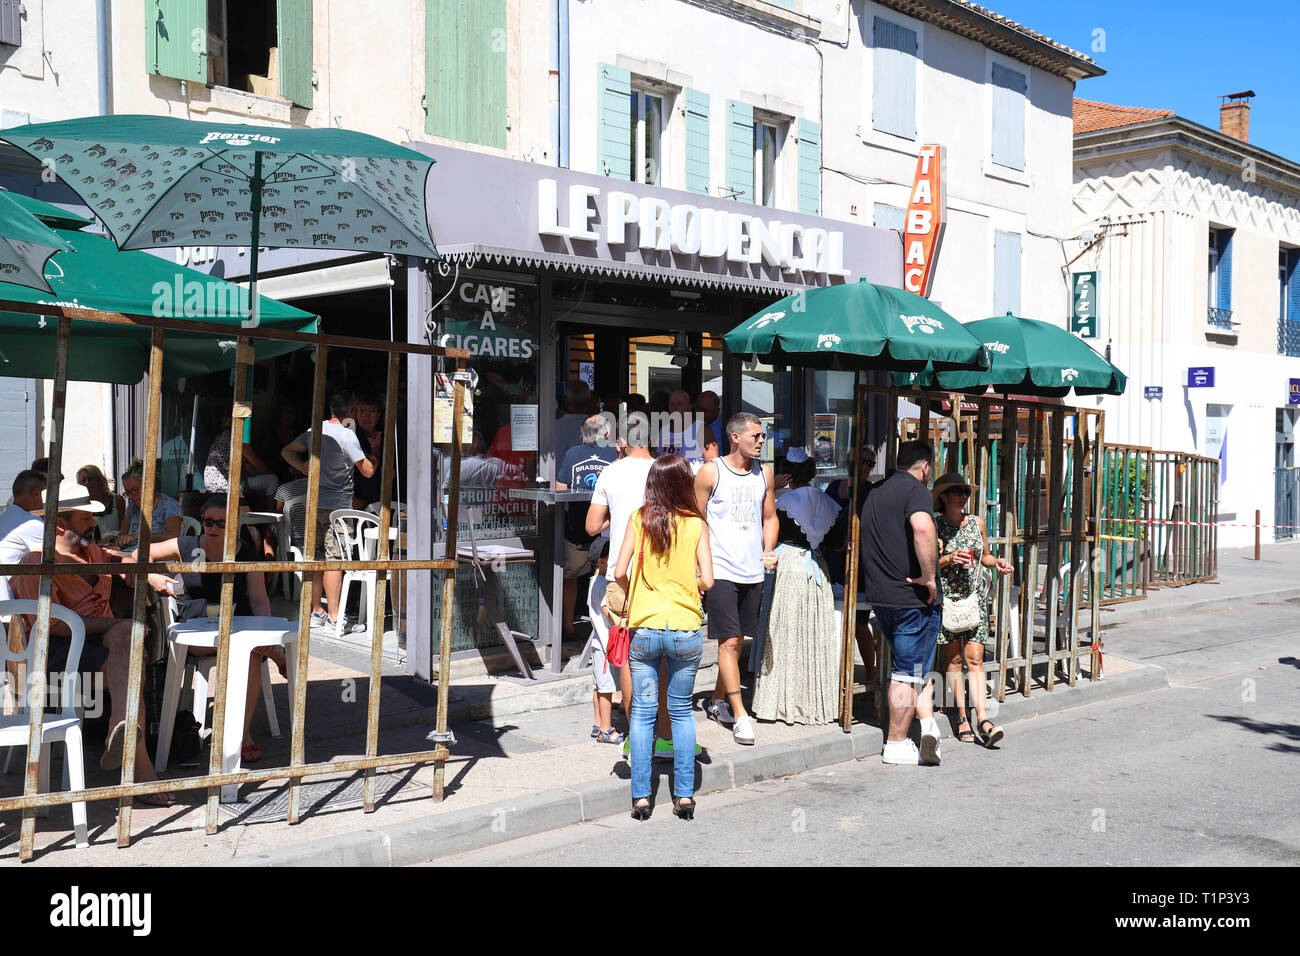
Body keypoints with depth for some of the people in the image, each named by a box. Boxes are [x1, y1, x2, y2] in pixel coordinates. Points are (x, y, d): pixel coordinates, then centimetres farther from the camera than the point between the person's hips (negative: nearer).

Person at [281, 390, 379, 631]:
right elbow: (367, 470, -9)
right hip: (337, 505, -8)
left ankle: (315, 612, 17)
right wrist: (376, 450, 7)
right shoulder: (347, 435, -13)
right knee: (334, 560, -6)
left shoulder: (315, 430, 10)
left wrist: (304, 468, 10)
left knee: (317, 559, 12)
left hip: (315, 503, 8)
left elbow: (287, 451, 19)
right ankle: (333, 617, -6)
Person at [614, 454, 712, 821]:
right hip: (686, 629, 0)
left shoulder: (638, 519, -1)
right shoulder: (696, 524, -3)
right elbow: (707, 580, -6)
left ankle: (641, 797, 9)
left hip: (644, 628, 0)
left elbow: (620, 572, -5)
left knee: (643, 712, 8)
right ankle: (684, 795, 14)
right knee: (681, 711, 13)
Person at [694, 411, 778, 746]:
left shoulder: (764, 473, 10)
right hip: (721, 570, -5)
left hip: (753, 571, 5)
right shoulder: (710, 472, -5)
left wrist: (769, 550, 0)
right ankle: (740, 716, -6)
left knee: (738, 640, 13)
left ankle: (718, 702, 28)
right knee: (728, 642, -8)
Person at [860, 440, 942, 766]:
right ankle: (896, 745, 7)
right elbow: (923, 529, -32)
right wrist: (929, 577, -23)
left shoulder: (875, 492, 15)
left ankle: (927, 724, 5)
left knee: (917, 665, 19)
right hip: (912, 596, -8)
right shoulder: (915, 489, -11)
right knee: (909, 672, 2)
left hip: (879, 594, 8)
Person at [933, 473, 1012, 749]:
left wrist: (997, 562, -1)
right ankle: (962, 716, 9)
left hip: (974, 597, 3)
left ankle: (982, 718, -11)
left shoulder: (977, 523, 8)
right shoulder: (934, 524, -3)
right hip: (945, 598, -2)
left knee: (974, 658, -4)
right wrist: (949, 559, -18)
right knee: (954, 658, 1)